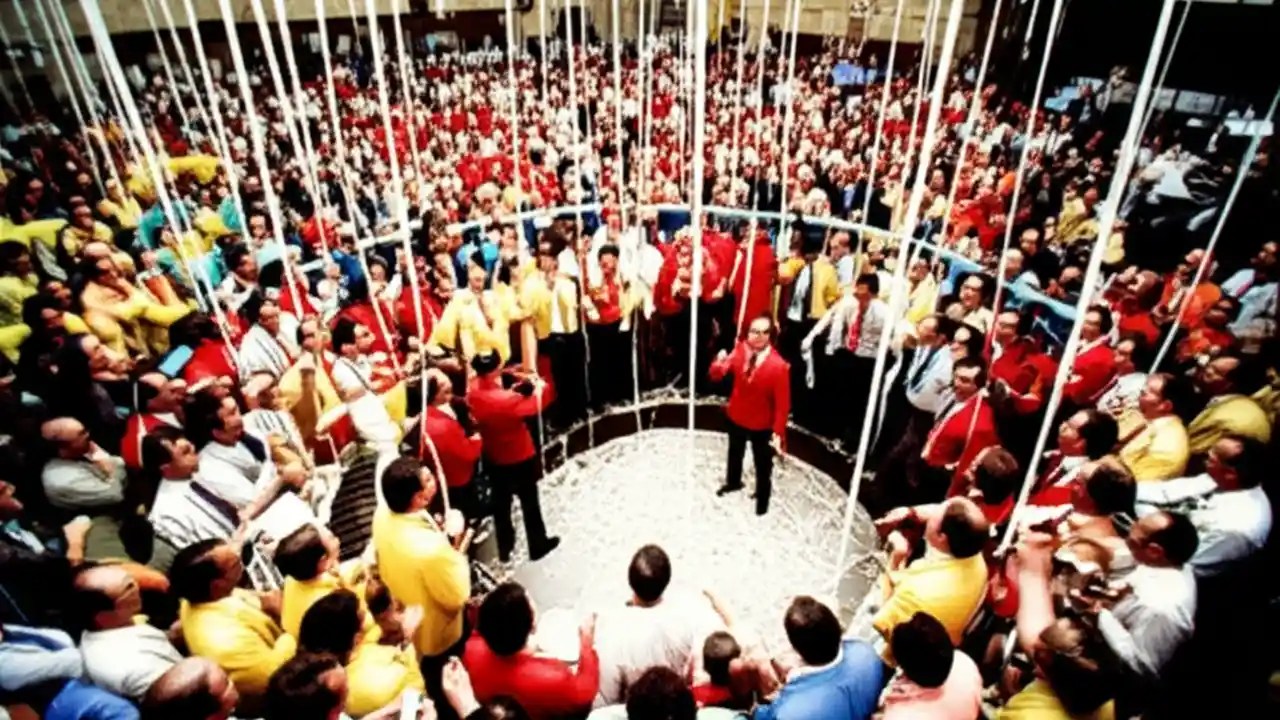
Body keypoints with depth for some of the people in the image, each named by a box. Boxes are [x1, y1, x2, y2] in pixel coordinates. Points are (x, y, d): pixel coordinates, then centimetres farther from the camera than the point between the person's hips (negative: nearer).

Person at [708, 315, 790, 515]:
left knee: (763, 463, 17)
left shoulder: (778, 366, -29)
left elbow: (782, 403, -23)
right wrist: (719, 363, -33)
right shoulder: (740, 351, -14)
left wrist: (778, 432, -23)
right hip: (736, 416, 5)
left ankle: (762, 498, 44)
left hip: (762, 425, -4)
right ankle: (733, 482, 59)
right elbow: (716, 376, -10)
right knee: (735, 453, 30)